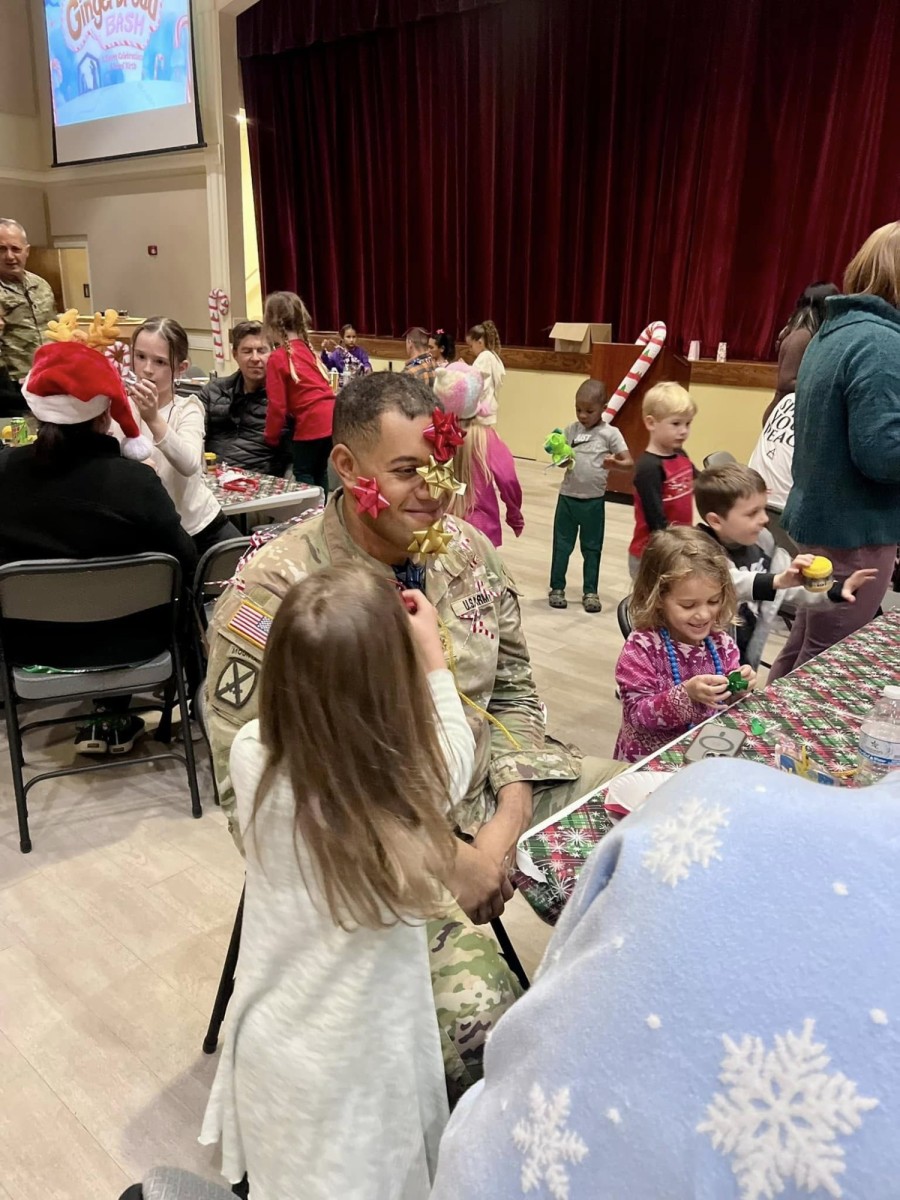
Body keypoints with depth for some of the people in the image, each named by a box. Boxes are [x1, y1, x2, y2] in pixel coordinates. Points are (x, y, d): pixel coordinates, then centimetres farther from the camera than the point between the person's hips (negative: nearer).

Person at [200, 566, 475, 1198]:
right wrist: (432, 656, 1)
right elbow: (457, 756, -7)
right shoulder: (415, 795, -32)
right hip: (358, 1063, -3)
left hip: (271, 1047, 3)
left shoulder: (251, 756, -24)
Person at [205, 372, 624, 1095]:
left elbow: (512, 690, 10)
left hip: (496, 791, 6)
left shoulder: (468, 550, 1)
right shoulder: (270, 598, -17)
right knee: (478, 1017, -26)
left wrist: (510, 819, -6)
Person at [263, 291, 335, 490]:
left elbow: (277, 406, -8)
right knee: (319, 472, 21)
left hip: (312, 424, -7)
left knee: (303, 474, 8)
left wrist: (271, 437, 5)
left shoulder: (278, 358, -7)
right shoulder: (306, 348, 15)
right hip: (332, 419, 7)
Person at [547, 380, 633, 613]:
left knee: (592, 548, 9)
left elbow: (629, 462, -9)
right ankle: (557, 588, 21)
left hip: (594, 500, -2)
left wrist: (615, 464, -29)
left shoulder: (610, 433, -6)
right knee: (562, 545, 9)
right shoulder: (571, 430, 3)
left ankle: (590, 592, 20)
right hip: (567, 497, 2)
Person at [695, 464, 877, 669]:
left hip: (745, 658, 7)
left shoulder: (761, 545, 2)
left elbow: (794, 587, 10)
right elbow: (731, 583, -39)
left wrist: (837, 590, -6)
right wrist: (778, 581, -53)